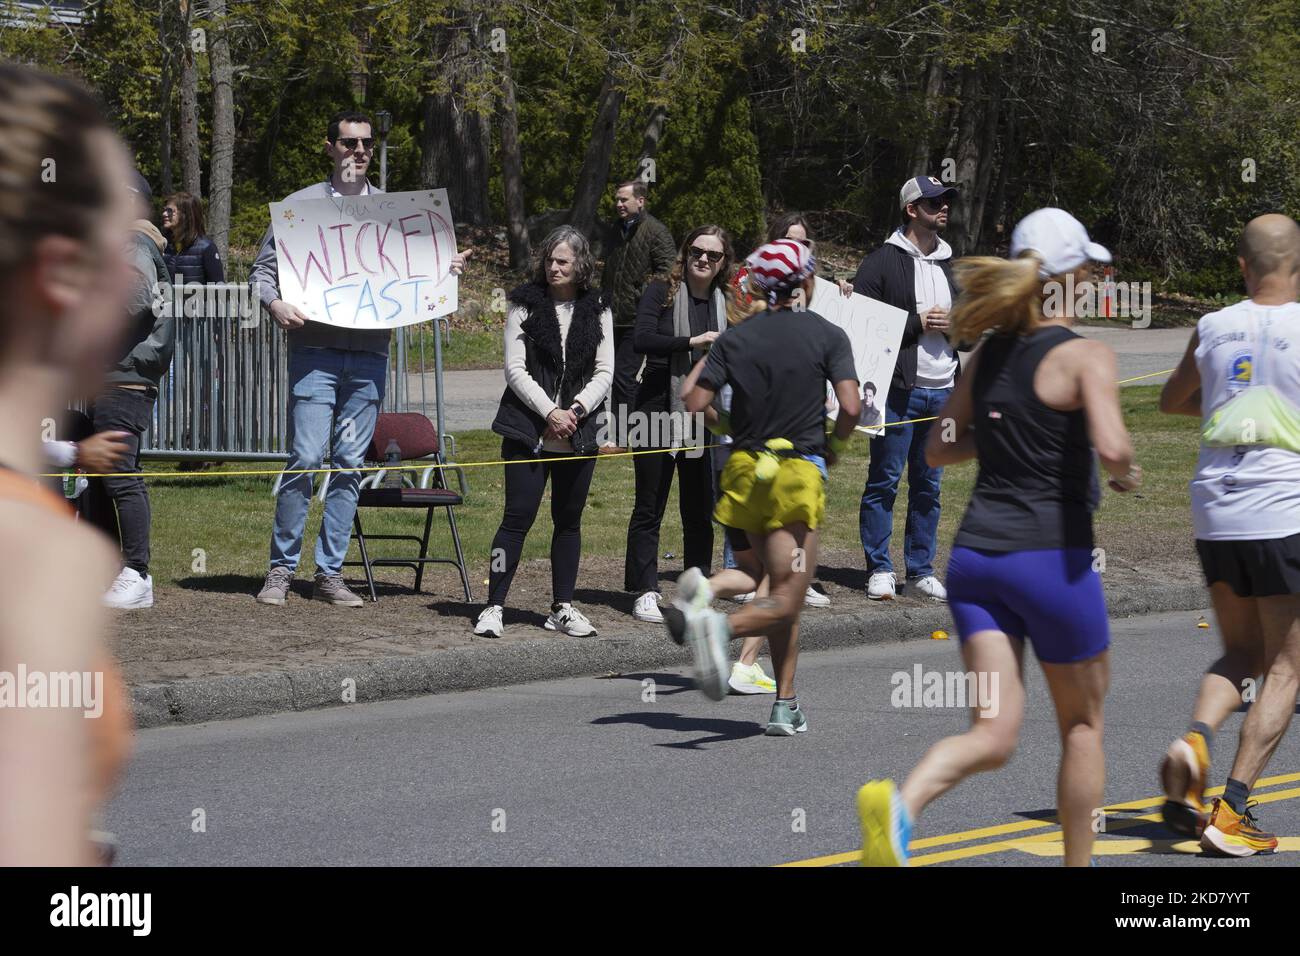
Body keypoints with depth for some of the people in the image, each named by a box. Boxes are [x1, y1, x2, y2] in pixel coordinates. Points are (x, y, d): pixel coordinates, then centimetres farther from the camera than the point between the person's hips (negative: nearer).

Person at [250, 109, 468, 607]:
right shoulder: (301, 204, 5)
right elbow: (263, 268, 5)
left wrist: (446, 269, 1)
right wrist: (275, 303, -15)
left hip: (370, 355, 3)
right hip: (315, 350, -3)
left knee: (350, 464, 4)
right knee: (305, 459, -9)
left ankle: (330, 572, 10)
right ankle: (281, 568, 1)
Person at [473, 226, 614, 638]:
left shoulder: (597, 311, 8)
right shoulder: (525, 306, 0)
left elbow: (604, 372, 4)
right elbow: (515, 370, -5)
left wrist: (577, 410, -12)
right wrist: (550, 412, -15)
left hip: (578, 432, 3)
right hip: (528, 431, -3)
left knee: (569, 520, 9)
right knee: (518, 517, -7)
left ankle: (563, 608, 17)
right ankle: (494, 606, -3)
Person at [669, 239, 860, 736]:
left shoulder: (736, 337, 3)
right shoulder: (827, 335, -5)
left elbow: (695, 402, -2)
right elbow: (850, 407, -13)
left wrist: (700, 364, 17)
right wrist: (835, 444, 6)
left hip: (745, 469, 5)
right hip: (798, 471, -5)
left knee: (782, 589, 17)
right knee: (787, 599, -4)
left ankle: (786, 705, 9)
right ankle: (721, 624, -35)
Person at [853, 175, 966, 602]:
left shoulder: (951, 265, 18)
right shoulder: (882, 262, -4)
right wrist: (917, 324, -15)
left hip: (942, 391, 6)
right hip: (899, 389, -6)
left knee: (929, 485, 9)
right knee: (884, 480, -3)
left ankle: (922, 569, 15)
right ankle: (879, 569, 3)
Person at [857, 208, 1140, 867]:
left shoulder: (989, 354, 11)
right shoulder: (1084, 356, -9)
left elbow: (939, 449, 19)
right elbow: (1110, 446, -24)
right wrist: (1125, 474, -3)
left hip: (976, 553, 5)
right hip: (1052, 557, -5)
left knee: (993, 735, 0)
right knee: (1082, 724, 16)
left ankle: (898, 801, -28)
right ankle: (1079, 866, 25)